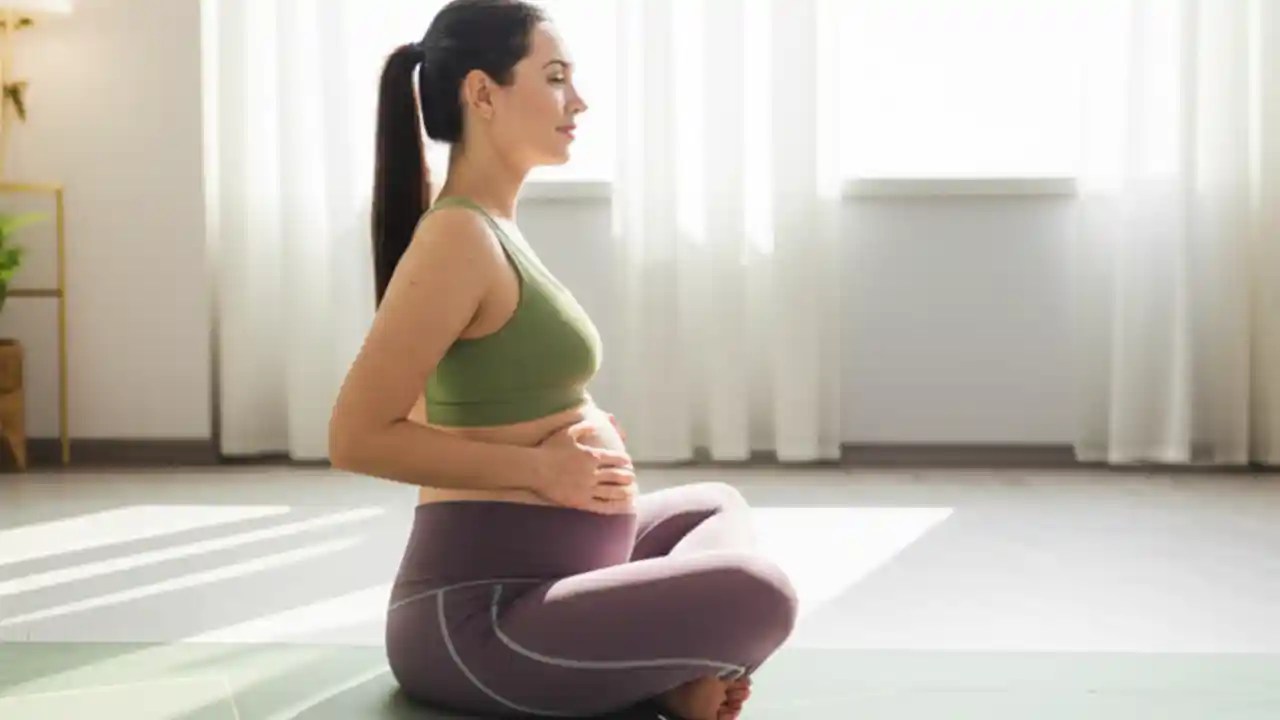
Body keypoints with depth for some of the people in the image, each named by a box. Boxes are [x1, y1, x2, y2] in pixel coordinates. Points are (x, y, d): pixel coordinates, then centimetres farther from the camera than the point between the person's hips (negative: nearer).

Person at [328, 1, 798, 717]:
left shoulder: (490, 232, 12)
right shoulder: (458, 238, -17)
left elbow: (416, 419, 22)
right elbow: (356, 438, -20)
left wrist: (581, 431, 9)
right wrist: (538, 468, -16)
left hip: (527, 585, 11)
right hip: (477, 618, -11)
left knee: (717, 505, 30)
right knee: (757, 597, -29)